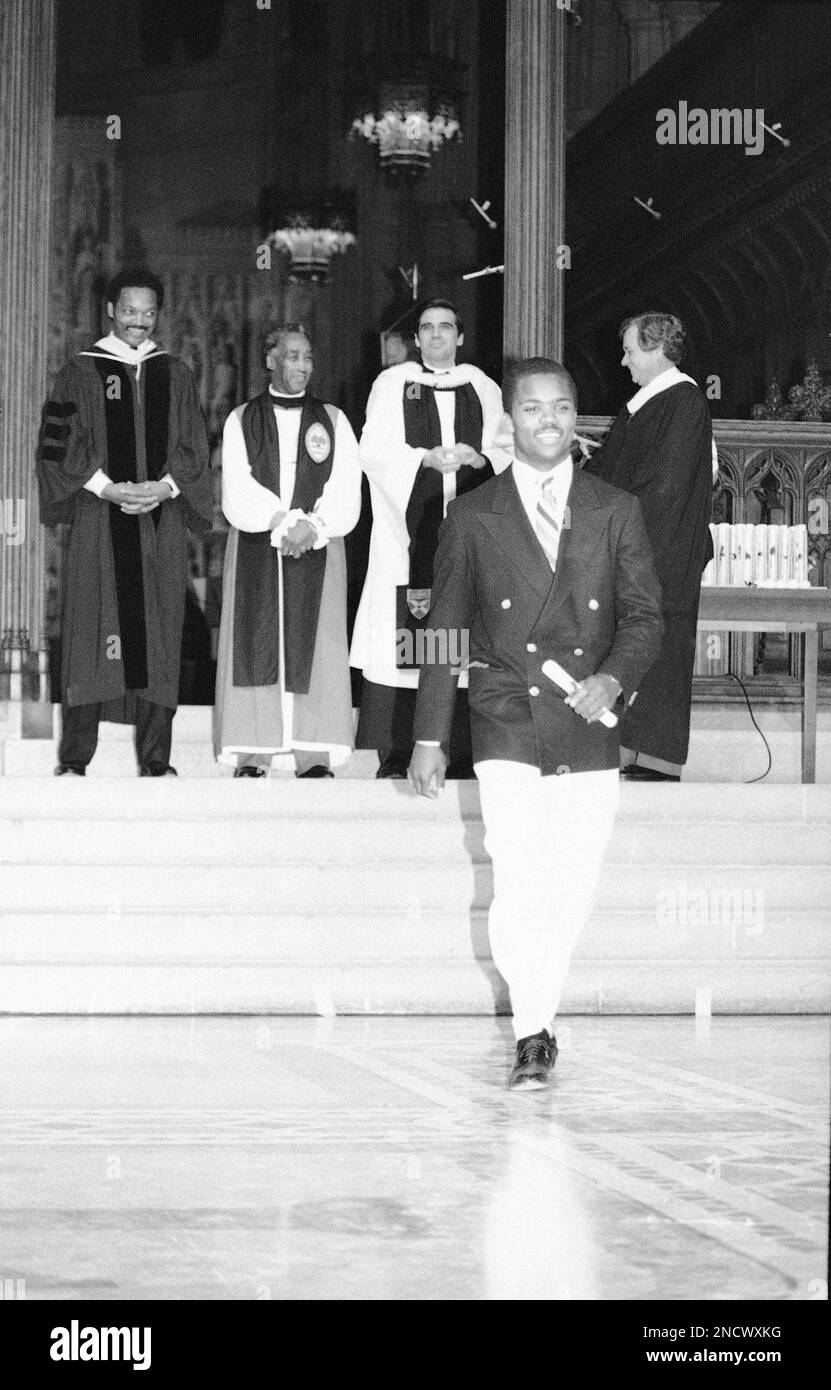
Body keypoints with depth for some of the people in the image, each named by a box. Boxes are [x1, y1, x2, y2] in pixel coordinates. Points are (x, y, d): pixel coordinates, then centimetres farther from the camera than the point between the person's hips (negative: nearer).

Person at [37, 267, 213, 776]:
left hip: (162, 520, 2)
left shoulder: (176, 375, 12)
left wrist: (165, 487, -7)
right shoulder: (82, 372, 5)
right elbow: (60, 444, -1)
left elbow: (194, 448, 10)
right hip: (98, 523, -2)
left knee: (158, 634, 0)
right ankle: (75, 757, -2)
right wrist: (105, 487, -12)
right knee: (91, 633, -5)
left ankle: (156, 758, 3)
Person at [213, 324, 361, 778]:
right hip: (255, 552, 0)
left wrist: (312, 526, -15)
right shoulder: (241, 421, 10)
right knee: (256, 645, -5)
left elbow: (345, 497, 2)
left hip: (317, 549, 0)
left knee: (314, 648, -7)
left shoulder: (333, 421, 12)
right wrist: (285, 522, -14)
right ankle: (251, 755, -6)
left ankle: (314, 755, -9)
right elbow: (237, 494, -2)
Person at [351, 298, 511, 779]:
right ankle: (396, 753, -6)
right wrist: (425, 458, -16)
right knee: (405, 636, -8)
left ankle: (462, 752, -1)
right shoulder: (391, 385, 10)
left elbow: (506, 453, 9)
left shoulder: (485, 390, 15)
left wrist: (476, 458, -12)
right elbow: (374, 451, 0)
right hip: (410, 535, -2)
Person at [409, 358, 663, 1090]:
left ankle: (534, 1020, 21)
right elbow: (445, 628, 8)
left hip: (589, 728, 2)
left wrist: (614, 677, -16)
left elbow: (644, 615, 5)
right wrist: (429, 737, 6)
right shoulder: (473, 517, 5)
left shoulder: (616, 512, 8)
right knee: (519, 881, -15)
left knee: (572, 889, 3)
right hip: (507, 723, -2)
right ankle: (533, 1033, -8)